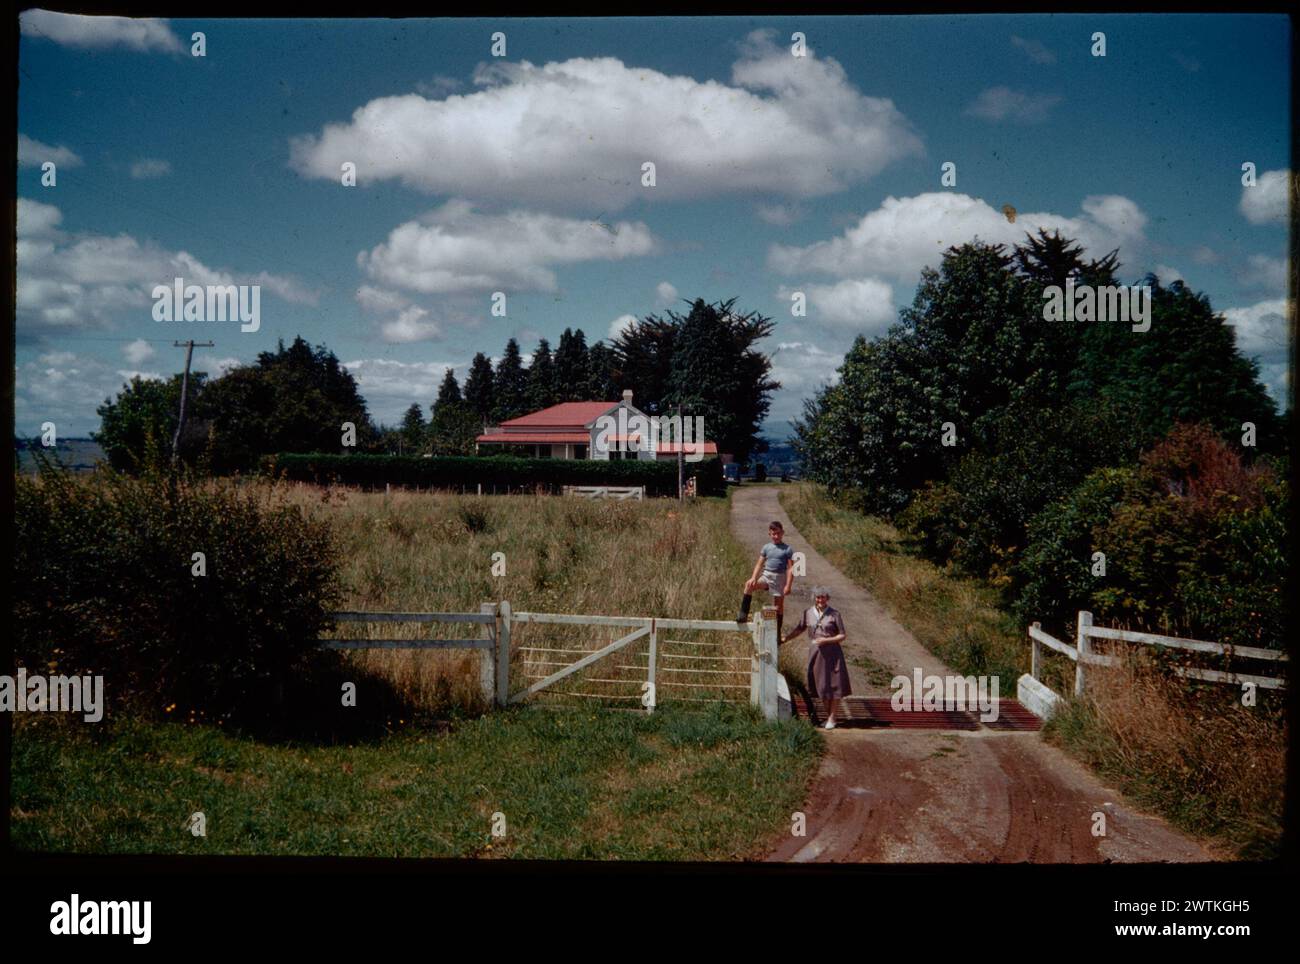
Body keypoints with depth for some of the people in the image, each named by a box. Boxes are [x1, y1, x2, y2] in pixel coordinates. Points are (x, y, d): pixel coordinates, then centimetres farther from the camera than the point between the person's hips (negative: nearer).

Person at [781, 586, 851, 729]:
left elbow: (842, 635, -5)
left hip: (832, 652, -3)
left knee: (834, 685, -1)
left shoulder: (834, 614, -7)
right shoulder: (808, 613, 2)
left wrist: (826, 640, -17)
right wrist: (785, 640, 12)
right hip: (815, 652, 3)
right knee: (821, 685, 8)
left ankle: (832, 718, 8)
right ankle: (828, 716, 20)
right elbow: (799, 629, 17)